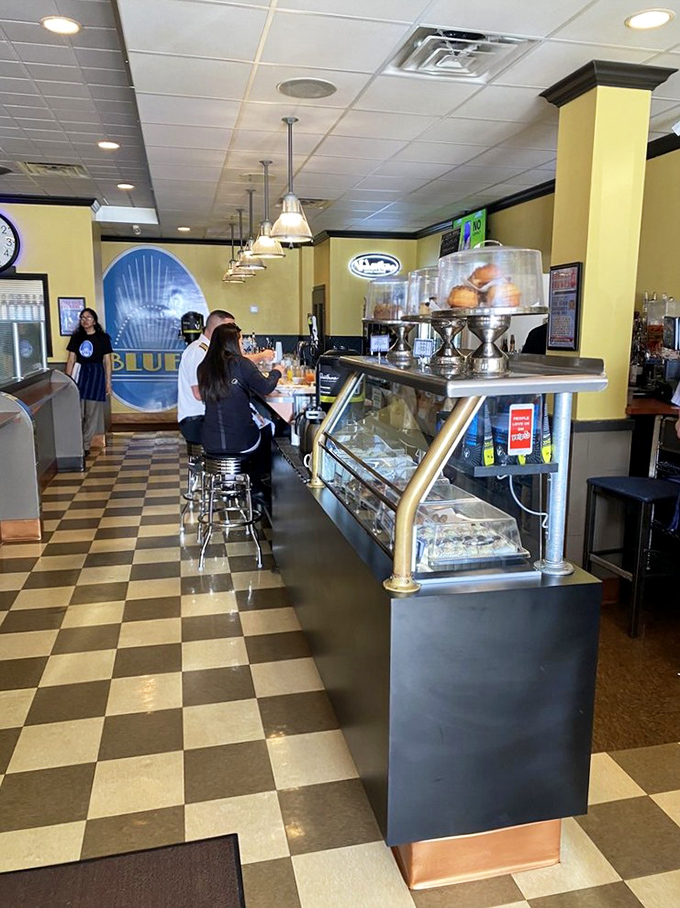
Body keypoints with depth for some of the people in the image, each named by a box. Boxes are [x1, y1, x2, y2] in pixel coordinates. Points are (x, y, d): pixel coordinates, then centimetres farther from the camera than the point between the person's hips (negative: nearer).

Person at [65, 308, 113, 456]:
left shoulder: (103, 338, 2)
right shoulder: (76, 337, 9)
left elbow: (107, 362, 3)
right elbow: (71, 360, 10)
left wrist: (108, 383, 0)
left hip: (96, 375, -2)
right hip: (79, 374, 2)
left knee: (92, 412, 0)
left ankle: (85, 445, 9)